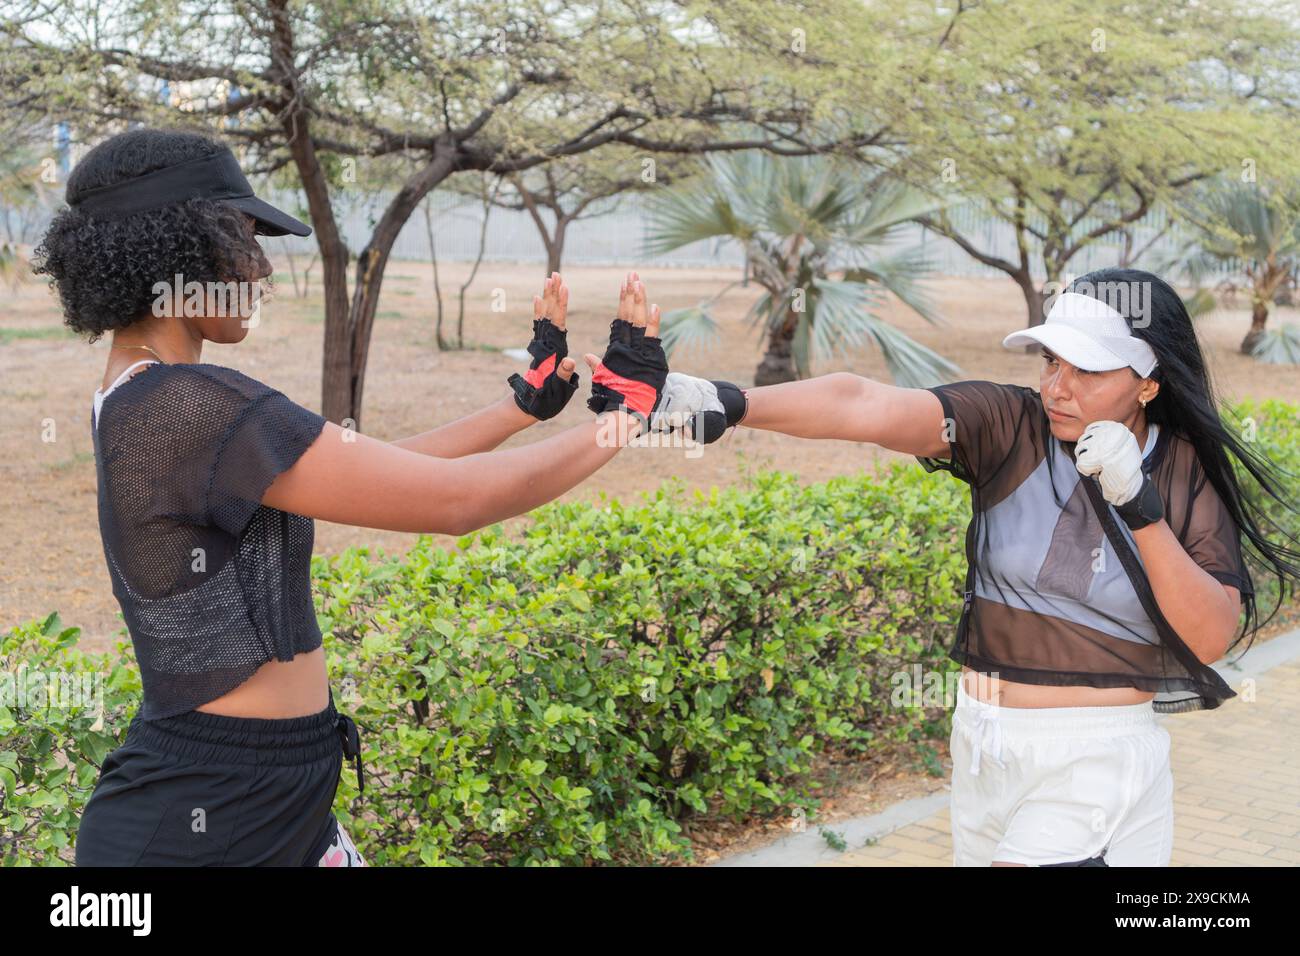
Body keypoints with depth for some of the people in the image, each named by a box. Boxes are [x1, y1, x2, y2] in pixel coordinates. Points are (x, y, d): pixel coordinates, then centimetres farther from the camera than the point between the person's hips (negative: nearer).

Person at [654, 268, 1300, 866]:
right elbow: (865, 406, -25)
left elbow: (1211, 639, -12)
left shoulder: (1190, 474, -5)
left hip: (1097, 759, -2)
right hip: (981, 743, 2)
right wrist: (732, 402, -40)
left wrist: (1141, 506, -22)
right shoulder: (1010, 428, -8)